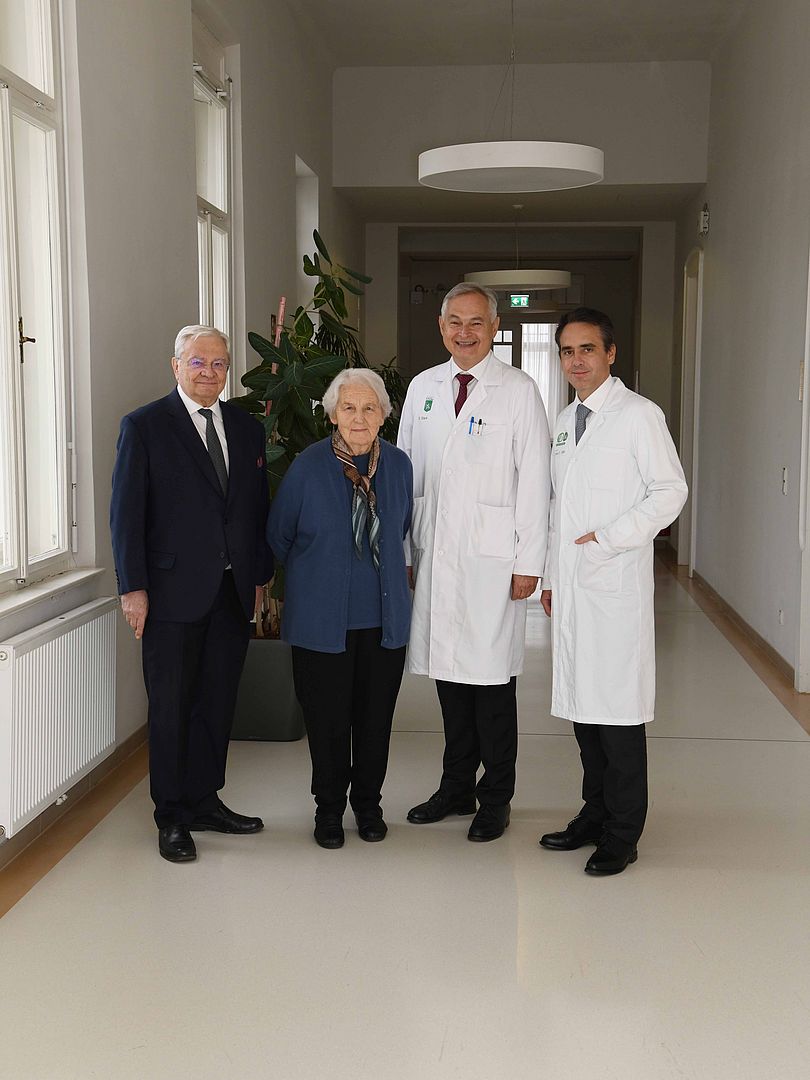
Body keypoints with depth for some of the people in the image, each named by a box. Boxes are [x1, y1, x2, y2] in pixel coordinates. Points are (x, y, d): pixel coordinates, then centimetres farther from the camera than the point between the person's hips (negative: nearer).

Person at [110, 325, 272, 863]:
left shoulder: (247, 428, 11)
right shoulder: (144, 426, -3)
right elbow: (126, 512, -6)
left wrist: (261, 578, 10)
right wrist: (133, 588, -10)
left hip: (234, 592, 5)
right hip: (174, 592, -4)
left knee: (218, 703, 12)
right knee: (171, 707, 5)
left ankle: (205, 801, 27)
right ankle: (173, 817, 18)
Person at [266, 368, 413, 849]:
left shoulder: (399, 465, 0)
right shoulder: (307, 467, -9)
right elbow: (279, 536, 4)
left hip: (384, 616, 3)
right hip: (322, 618, -2)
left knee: (375, 715, 11)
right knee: (327, 718, 7)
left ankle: (368, 802, 31)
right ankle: (329, 807, 27)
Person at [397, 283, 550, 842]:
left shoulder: (519, 391, -2)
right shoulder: (422, 388, 12)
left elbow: (534, 481, -5)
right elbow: (406, 474, 14)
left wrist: (529, 563, -9)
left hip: (491, 561, -4)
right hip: (434, 557, 4)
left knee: (492, 680, 1)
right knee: (449, 674, 11)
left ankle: (495, 800, 16)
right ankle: (456, 789, 25)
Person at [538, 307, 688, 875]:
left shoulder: (639, 414, -4)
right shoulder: (565, 421, 17)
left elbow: (671, 490, -8)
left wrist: (608, 538, -14)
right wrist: (550, 576, 16)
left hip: (616, 583, -7)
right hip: (570, 585, 7)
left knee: (619, 704, -5)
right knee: (581, 700, 11)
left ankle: (622, 834, 5)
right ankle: (595, 813, 23)